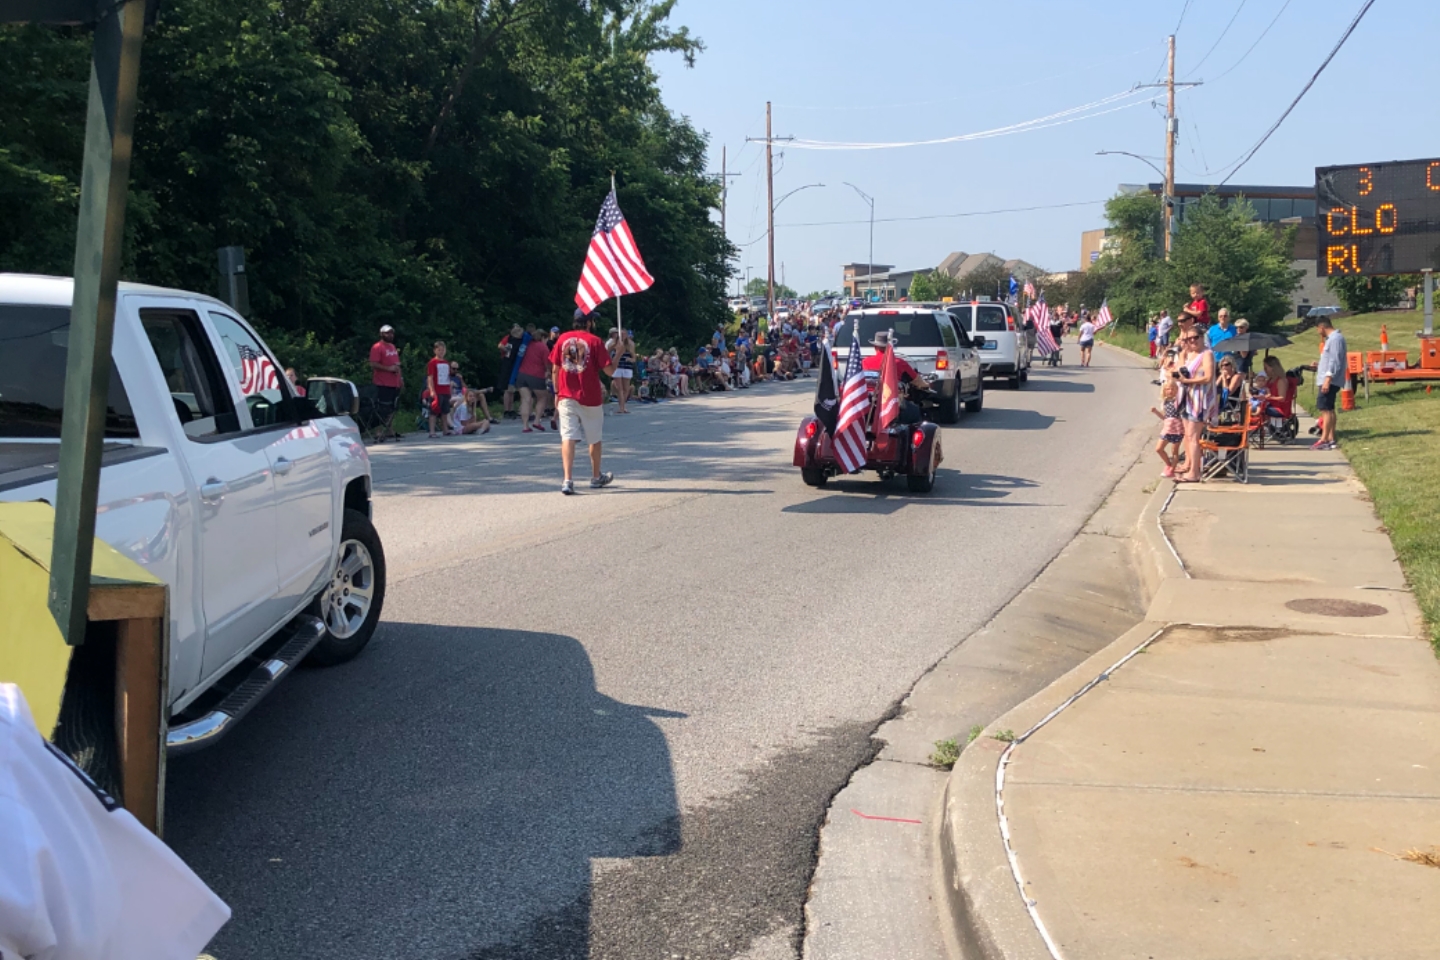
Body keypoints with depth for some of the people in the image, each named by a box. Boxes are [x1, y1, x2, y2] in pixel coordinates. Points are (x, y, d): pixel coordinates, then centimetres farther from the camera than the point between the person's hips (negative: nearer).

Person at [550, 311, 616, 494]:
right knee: (595, 438, 15)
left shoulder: (562, 339, 3)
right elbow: (609, 370, -10)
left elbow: (555, 369, 6)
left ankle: (568, 480, -18)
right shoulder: (594, 341, -7)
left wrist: (557, 393, 16)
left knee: (568, 437, -5)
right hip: (590, 397, -2)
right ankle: (596, 477, 29)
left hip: (566, 397, 2)